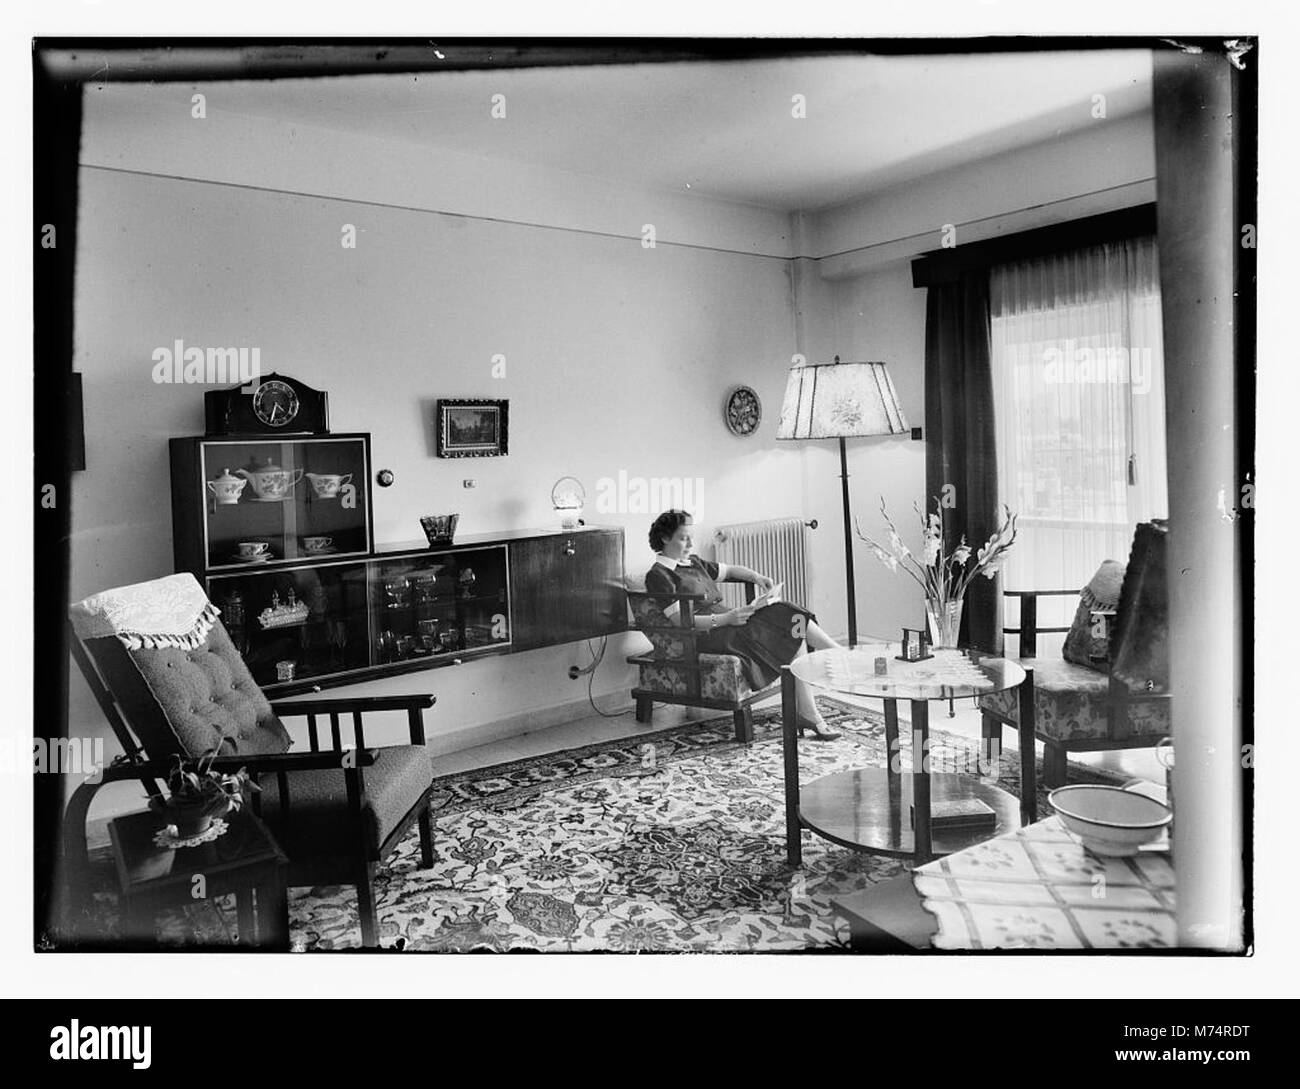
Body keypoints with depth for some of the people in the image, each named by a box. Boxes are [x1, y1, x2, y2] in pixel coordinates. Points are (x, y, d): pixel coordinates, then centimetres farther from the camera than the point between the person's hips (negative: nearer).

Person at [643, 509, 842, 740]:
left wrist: (756, 577, 8)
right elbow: (680, 621, -15)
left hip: (726, 623, 8)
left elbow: (729, 570, 30)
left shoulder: (693, 563, 21)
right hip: (705, 636, -8)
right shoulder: (658, 575, -5)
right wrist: (726, 618, -23)